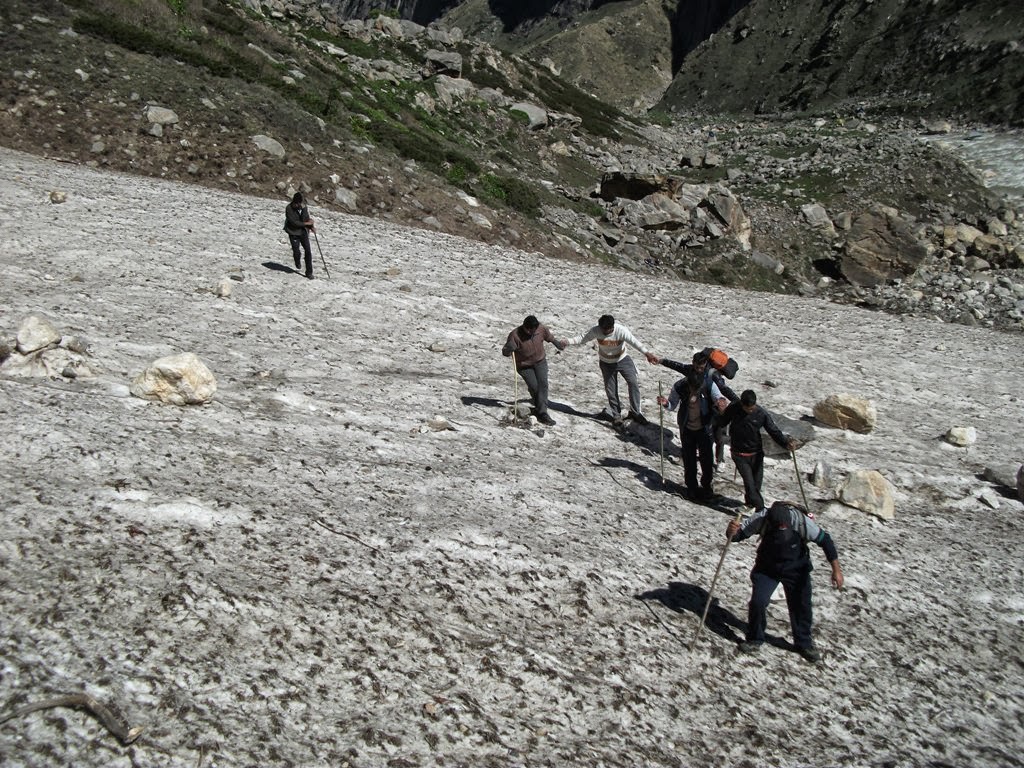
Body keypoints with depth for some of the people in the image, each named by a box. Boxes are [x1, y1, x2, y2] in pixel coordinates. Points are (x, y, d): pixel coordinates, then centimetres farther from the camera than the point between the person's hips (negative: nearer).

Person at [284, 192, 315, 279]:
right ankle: (297, 263, 37)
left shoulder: (304, 207, -3)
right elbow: (293, 222, -21)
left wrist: (311, 227, -7)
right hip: (293, 233, -3)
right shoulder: (289, 209, -17)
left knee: (308, 251, -6)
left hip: (303, 232, 3)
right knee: (296, 252, 0)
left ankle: (309, 272, 2)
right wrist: (306, 223, -21)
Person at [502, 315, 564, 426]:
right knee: (534, 387, -11)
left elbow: (549, 337, 11)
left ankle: (542, 412, -17)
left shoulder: (540, 329, -13)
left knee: (543, 384, -15)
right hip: (524, 366, -3)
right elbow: (505, 352, -23)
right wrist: (509, 348, -45)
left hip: (540, 361, 3)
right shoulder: (515, 335, -25)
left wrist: (557, 344, 25)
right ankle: (539, 407, 19)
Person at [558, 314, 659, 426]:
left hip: (623, 360, -2)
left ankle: (635, 412, 0)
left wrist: (647, 353, -55)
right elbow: (583, 338, -13)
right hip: (606, 363, 2)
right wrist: (568, 341, -26)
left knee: (633, 383, -12)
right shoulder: (596, 331, -23)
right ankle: (616, 415, 23)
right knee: (610, 389, 5)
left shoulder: (621, 331, -31)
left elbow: (634, 342, -42)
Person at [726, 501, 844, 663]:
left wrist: (836, 570, -21)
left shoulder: (801, 521, -32)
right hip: (767, 567, 0)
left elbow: (824, 540, -20)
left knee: (801, 605, 5)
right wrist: (731, 532, -46)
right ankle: (754, 640, 12)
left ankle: (804, 643, 30)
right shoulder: (761, 519, -30)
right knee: (757, 602, -12)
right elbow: (739, 534, -21)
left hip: (796, 569, 0)